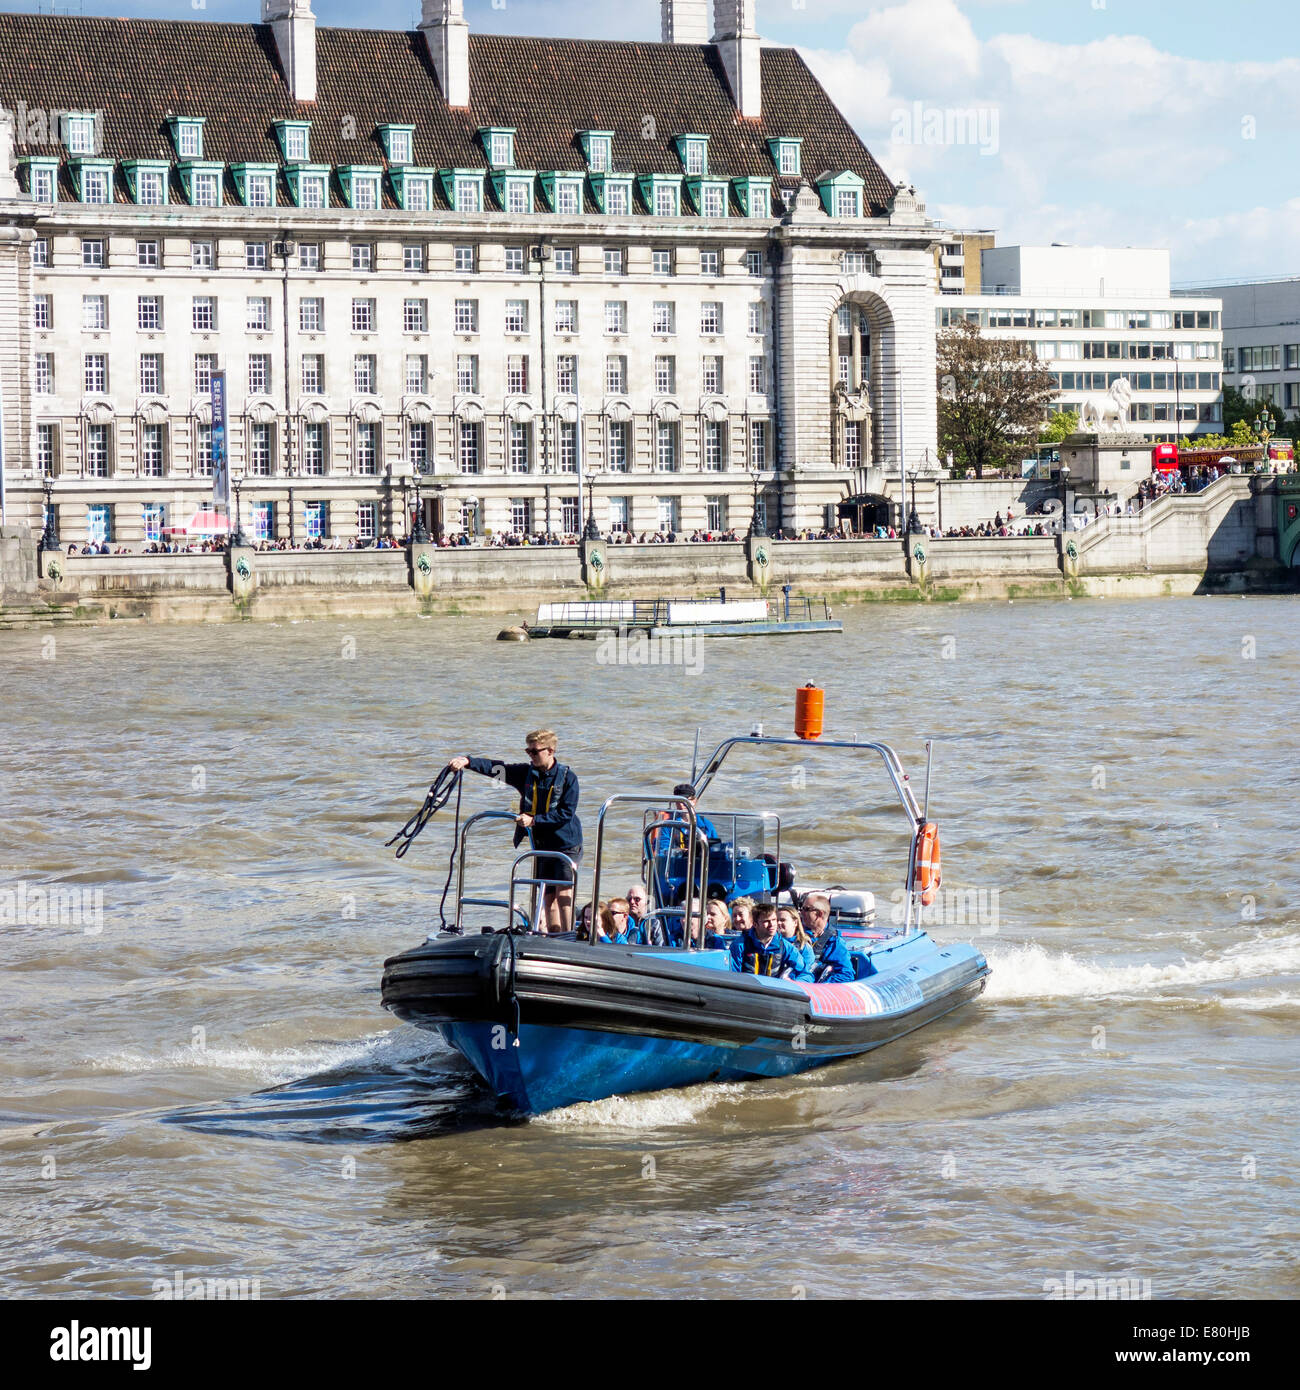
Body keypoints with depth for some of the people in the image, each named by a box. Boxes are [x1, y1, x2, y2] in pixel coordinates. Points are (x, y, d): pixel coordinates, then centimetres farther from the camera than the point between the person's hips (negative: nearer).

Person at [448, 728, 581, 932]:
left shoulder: (567, 777, -9)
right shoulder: (527, 773, 4)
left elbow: (566, 814, -15)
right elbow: (496, 768, -8)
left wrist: (534, 820, -21)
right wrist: (467, 762, -22)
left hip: (567, 846, -5)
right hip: (542, 845, 5)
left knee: (563, 893, -14)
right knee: (548, 897, 6)